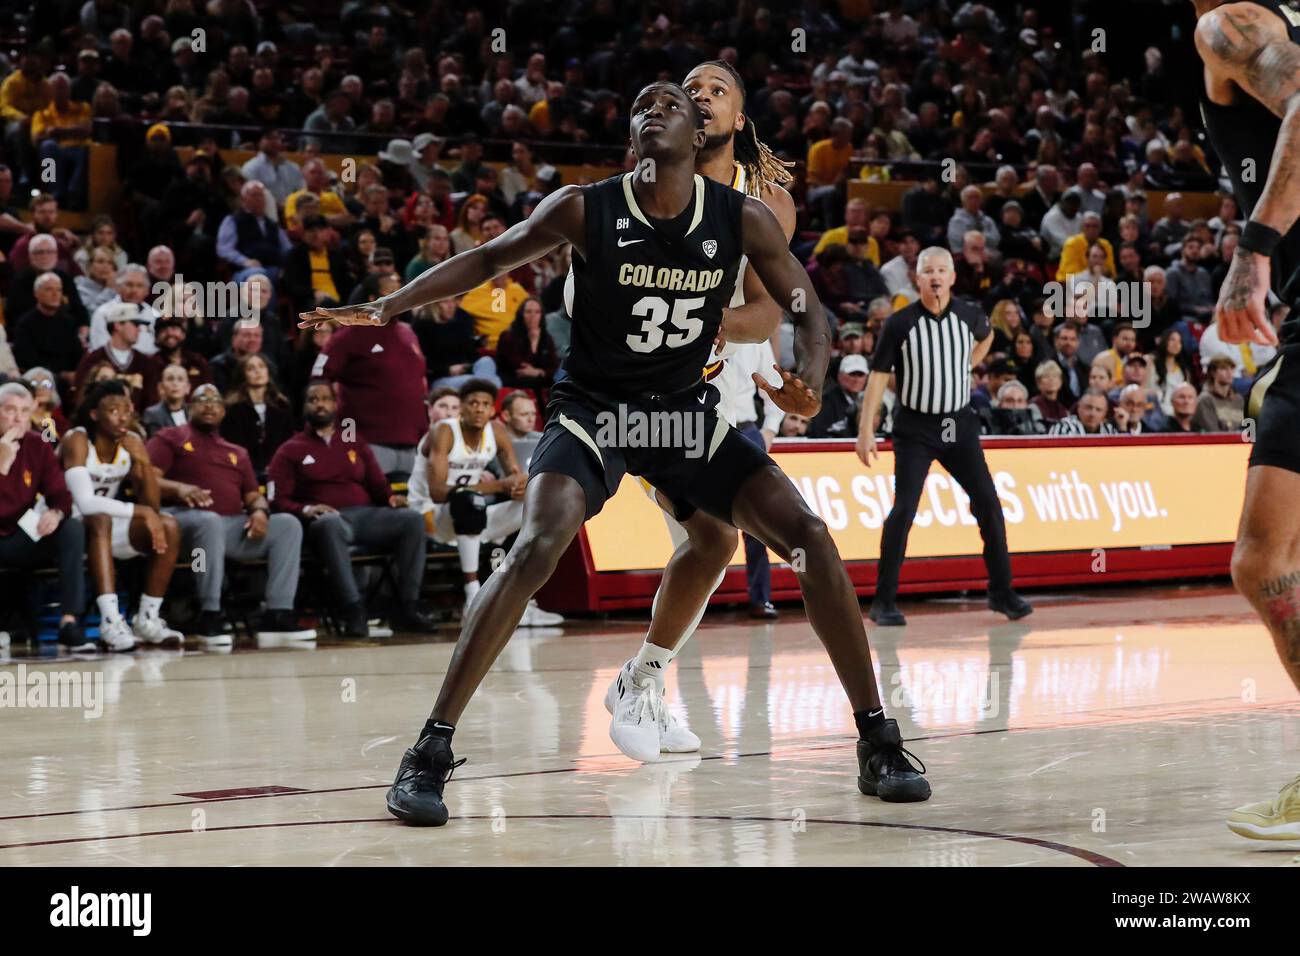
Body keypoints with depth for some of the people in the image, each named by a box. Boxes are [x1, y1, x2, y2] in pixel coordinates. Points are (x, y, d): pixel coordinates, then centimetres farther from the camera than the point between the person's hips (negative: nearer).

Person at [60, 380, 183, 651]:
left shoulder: (132, 443, -2)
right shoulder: (76, 441, -19)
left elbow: (152, 506, -6)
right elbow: (85, 503, -32)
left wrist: (144, 463, -21)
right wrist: (141, 512, -33)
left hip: (107, 525, 6)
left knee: (168, 526, -15)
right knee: (100, 520, -38)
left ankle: (147, 619, -12)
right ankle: (110, 620, -47)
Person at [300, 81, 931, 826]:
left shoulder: (743, 220, -9)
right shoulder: (585, 210, -13)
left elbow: (808, 311, -1)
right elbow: (491, 259, -2)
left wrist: (809, 386, -22)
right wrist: (386, 306, -13)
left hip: (689, 410, 3)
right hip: (594, 409, -3)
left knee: (810, 537, -10)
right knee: (536, 549, -26)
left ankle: (878, 744, 3)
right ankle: (430, 755, -21)